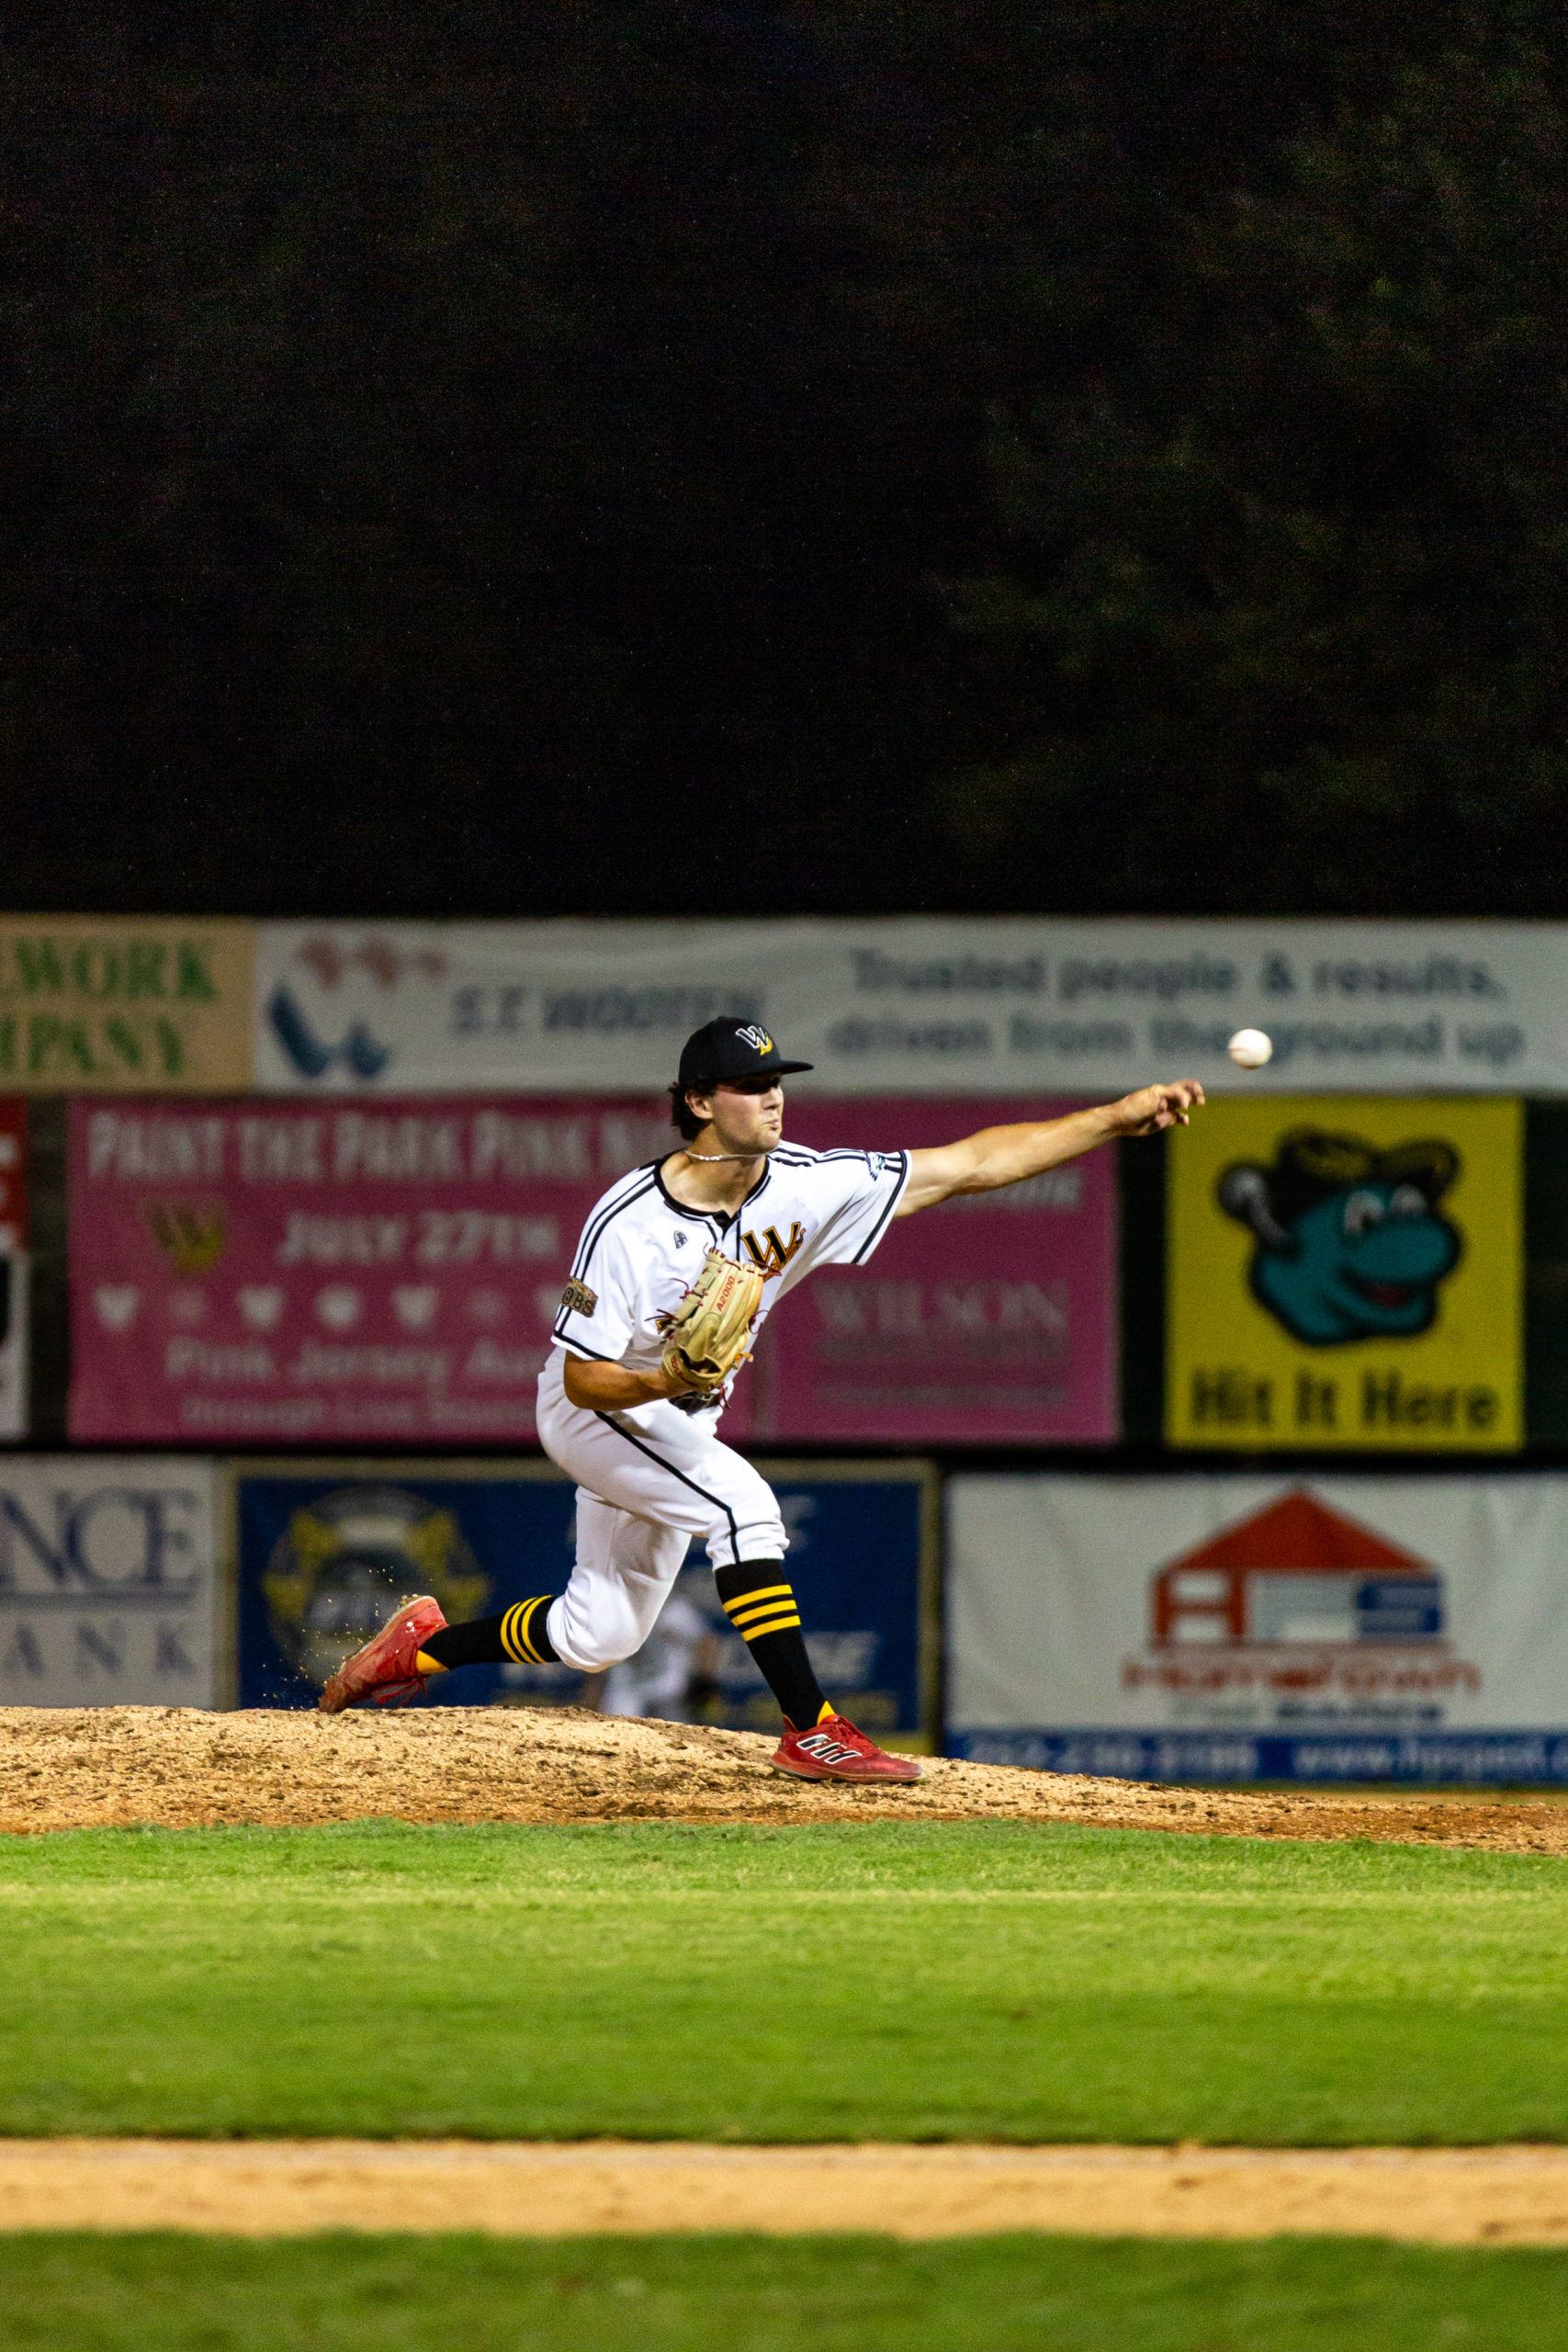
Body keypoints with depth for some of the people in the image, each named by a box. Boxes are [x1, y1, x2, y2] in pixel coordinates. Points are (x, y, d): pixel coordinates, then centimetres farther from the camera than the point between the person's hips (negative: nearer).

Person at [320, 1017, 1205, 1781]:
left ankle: (426, 1644, 33)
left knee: (600, 1635, 12)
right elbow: (585, 1378, -25)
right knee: (740, 1500, -29)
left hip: (680, 1424, 7)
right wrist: (662, 1383, -47)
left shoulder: (803, 1187, -17)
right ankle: (812, 1732, -28)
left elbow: (972, 1165, -18)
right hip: (593, 1407, -7)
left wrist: (1121, 1118, -24)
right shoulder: (629, 1226, -30)